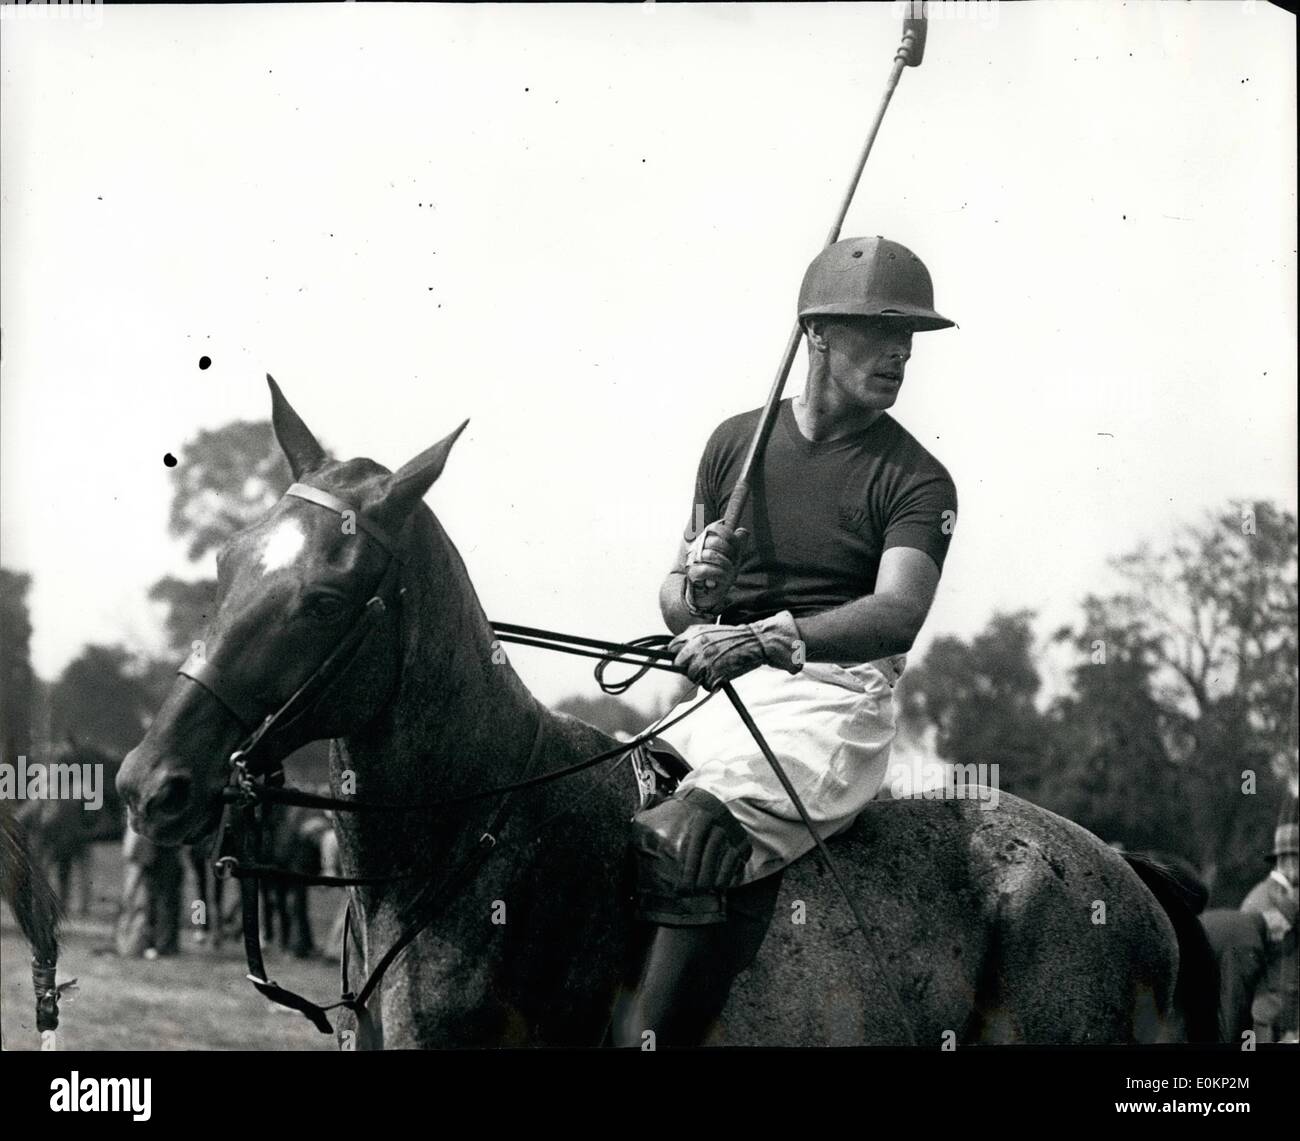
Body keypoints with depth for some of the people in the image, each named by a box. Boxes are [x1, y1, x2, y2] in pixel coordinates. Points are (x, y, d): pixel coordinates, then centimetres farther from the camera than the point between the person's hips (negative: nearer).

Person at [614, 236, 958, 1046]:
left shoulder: (916, 481, 0)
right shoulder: (736, 441, 14)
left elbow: (898, 612, -18)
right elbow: (675, 603, 19)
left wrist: (770, 638, -35)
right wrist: (694, 590, -8)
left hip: (834, 698, -5)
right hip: (721, 696, 6)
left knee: (687, 839, -33)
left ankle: (650, 1035, -38)